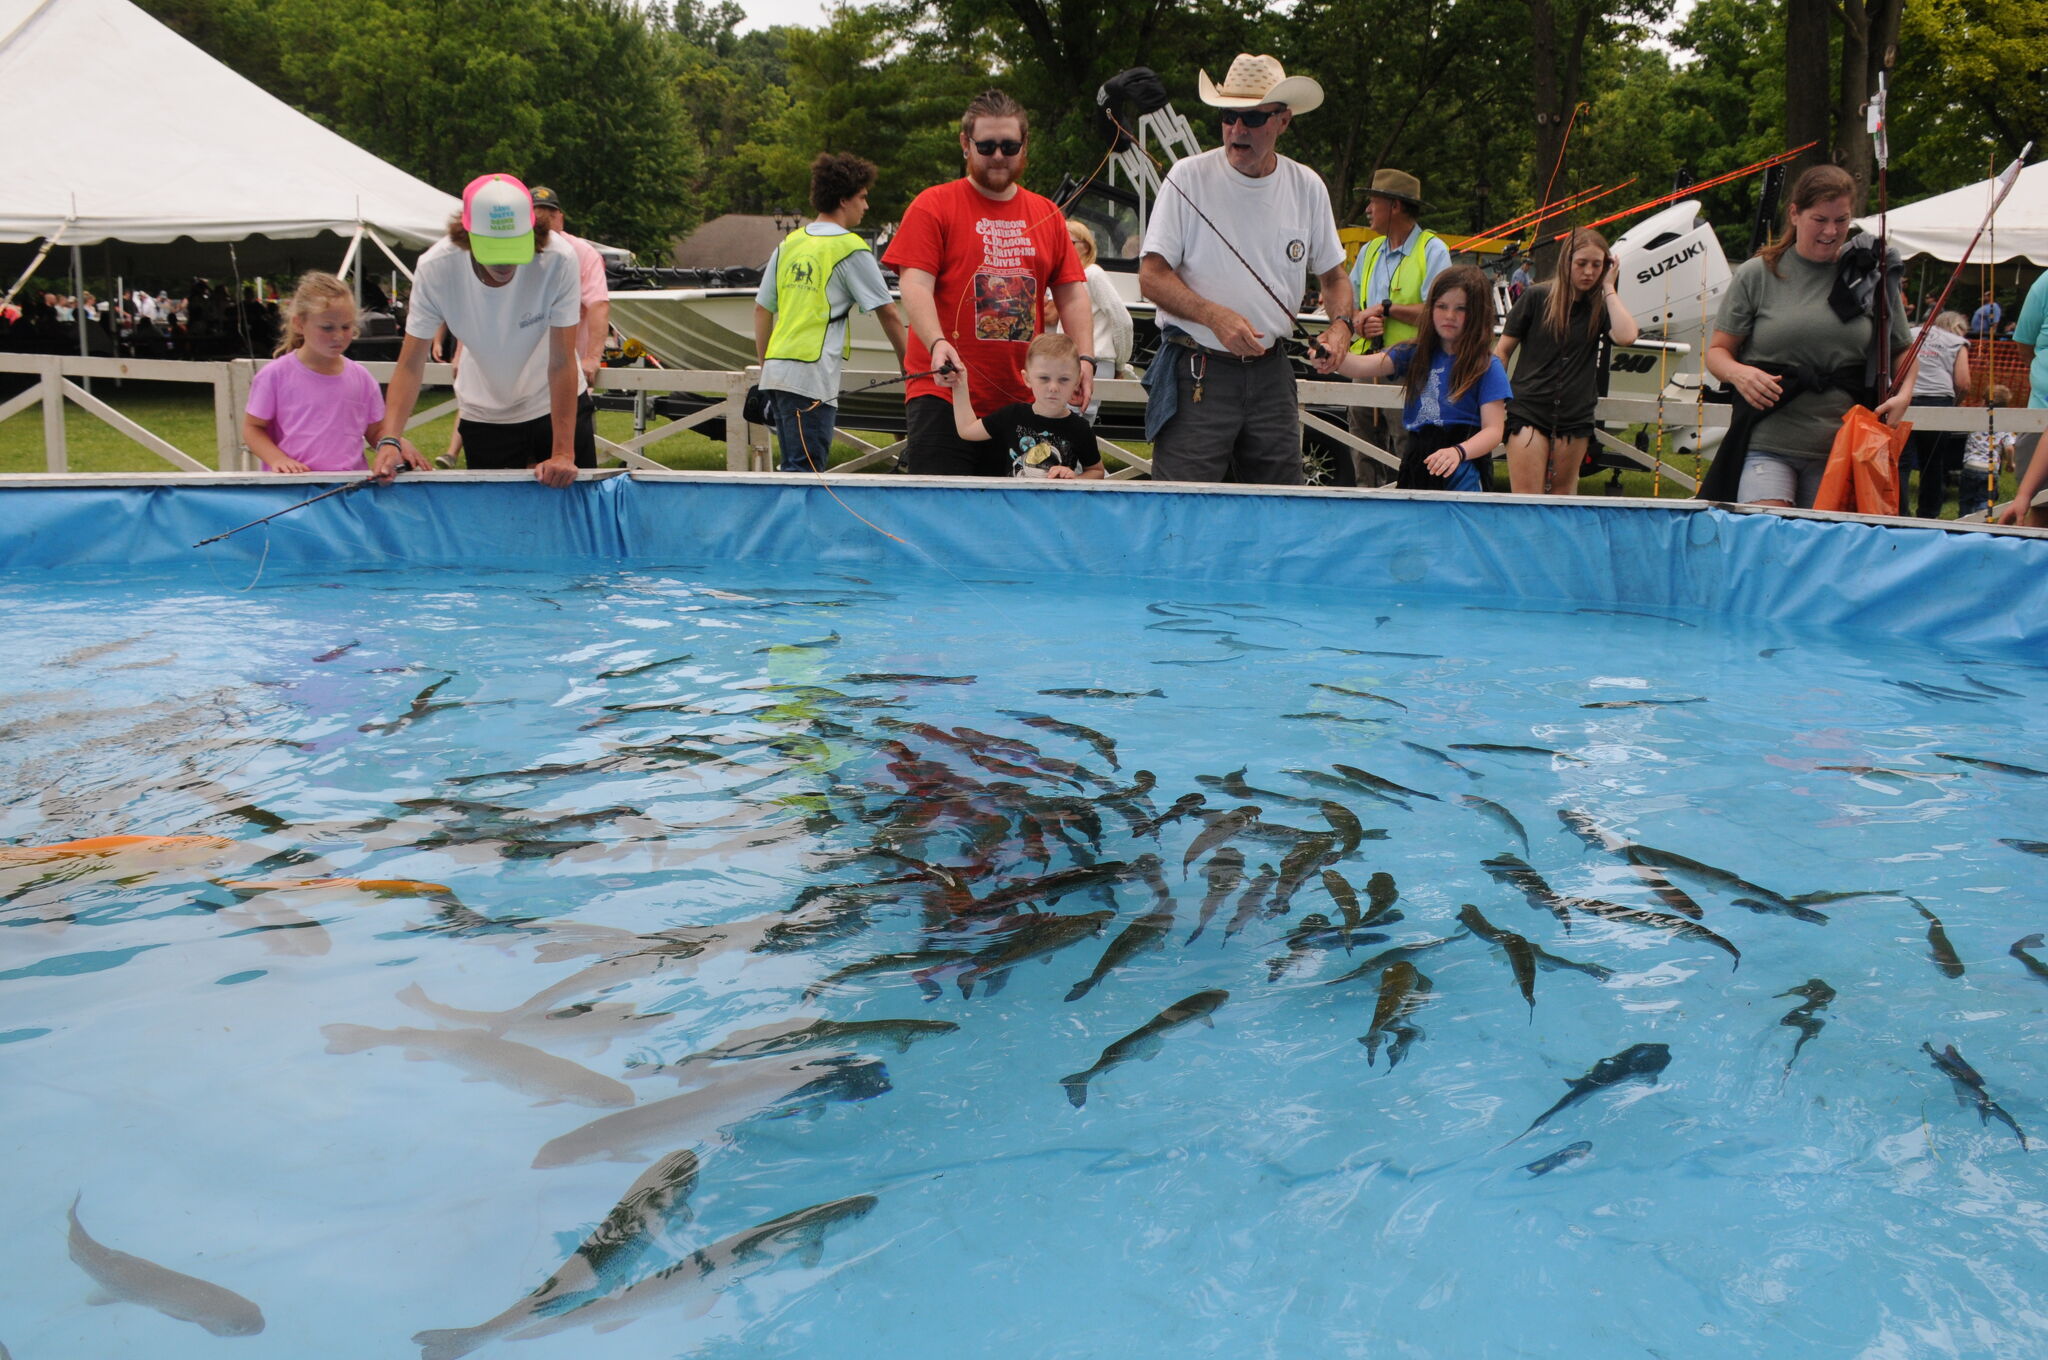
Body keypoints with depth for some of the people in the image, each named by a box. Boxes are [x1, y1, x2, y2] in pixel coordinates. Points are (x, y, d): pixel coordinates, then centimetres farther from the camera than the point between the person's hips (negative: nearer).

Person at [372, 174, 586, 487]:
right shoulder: (434, 268, -23)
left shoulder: (558, 259, -27)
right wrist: (390, 438, -33)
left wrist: (563, 453, -28)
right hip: (484, 415, 1)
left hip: (558, 406, -1)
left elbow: (562, 363, -25)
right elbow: (410, 364, -19)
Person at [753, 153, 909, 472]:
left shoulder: (789, 244, 16)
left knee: (793, 468, 14)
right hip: (812, 375, -7)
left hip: (775, 371, 7)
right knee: (805, 472, -7)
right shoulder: (850, 248, -3)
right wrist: (906, 363, 11)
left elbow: (762, 308, 19)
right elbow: (887, 312, 0)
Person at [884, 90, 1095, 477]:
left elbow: (1071, 294, 15)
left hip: (1023, 401, 4)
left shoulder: (1047, 215, 16)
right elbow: (915, 285, -6)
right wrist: (937, 343, -23)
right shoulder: (933, 206, 4)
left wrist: (1085, 358, 0)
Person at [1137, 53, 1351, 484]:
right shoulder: (1189, 178, -3)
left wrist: (1340, 325, -4)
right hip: (1197, 372, -4)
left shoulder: (1307, 187, 8)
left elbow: (1333, 276, 18)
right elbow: (1152, 276, -6)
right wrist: (1215, 316, -22)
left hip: (1272, 372, 4)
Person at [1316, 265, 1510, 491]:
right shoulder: (1415, 354, 8)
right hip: (1416, 467, 4)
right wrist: (1334, 360, -27)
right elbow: (1362, 366, -4)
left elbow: (1494, 430, -9)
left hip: (1462, 474, -4)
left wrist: (1458, 452, -29)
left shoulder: (1487, 368, -3)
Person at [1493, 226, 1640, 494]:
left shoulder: (1600, 307, 6)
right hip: (1528, 411, -3)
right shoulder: (1537, 297, 0)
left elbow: (1626, 336, -15)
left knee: (1562, 498, 10)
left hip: (1575, 419, 3)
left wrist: (1608, 288, -6)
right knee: (1526, 502, -9)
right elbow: (1503, 351, 3)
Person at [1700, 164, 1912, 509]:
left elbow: (1902, 350, 19)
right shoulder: (1757, 274, 4)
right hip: (1767, 443, -2)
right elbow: (1717, 351, 6)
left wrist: (1904, 394, -1)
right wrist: (1738, 373, -16)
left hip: (1841, 446, 2)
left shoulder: (1871, 275, 9)